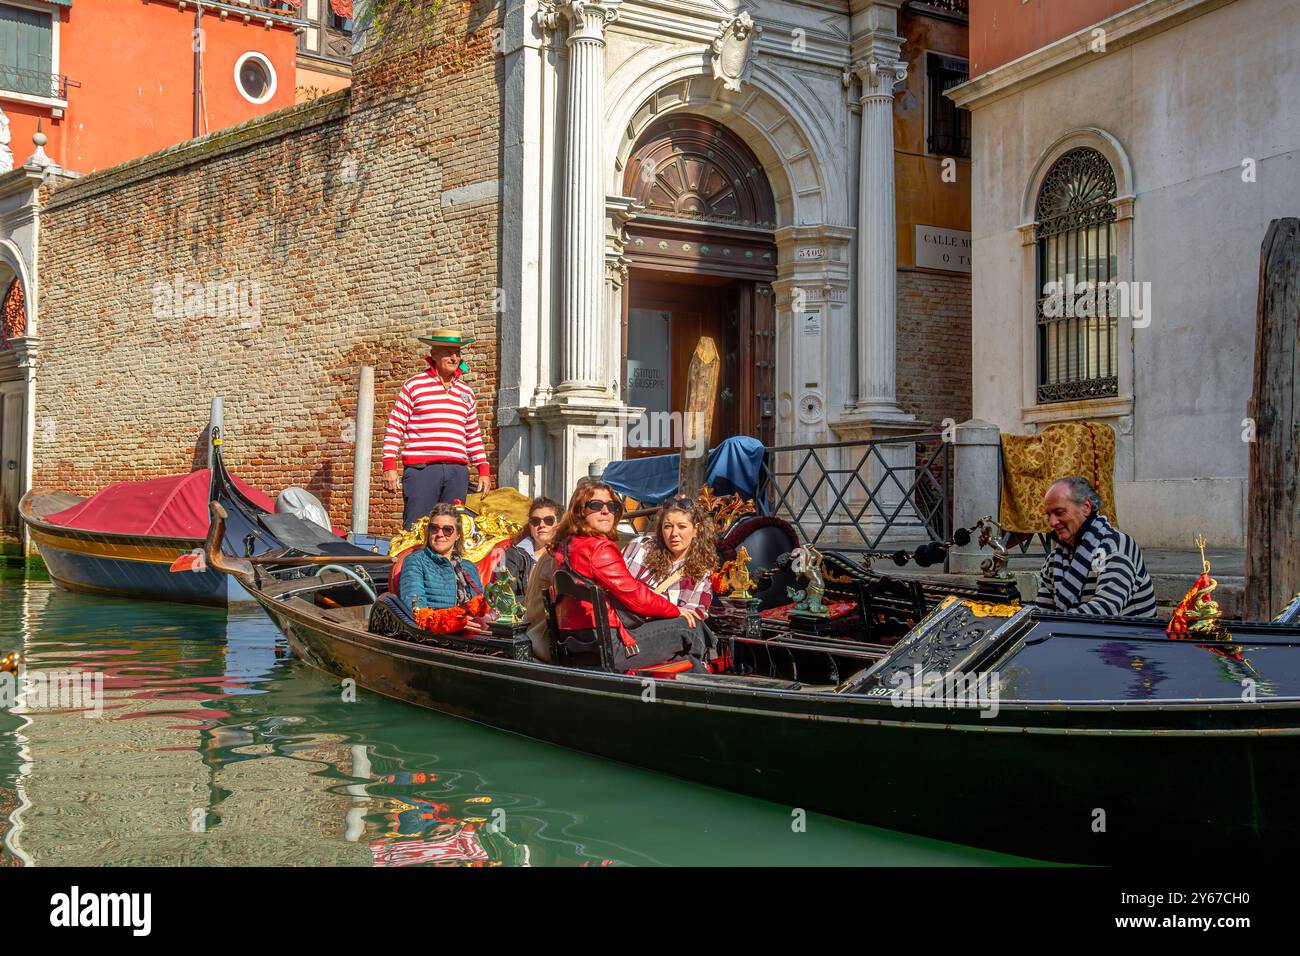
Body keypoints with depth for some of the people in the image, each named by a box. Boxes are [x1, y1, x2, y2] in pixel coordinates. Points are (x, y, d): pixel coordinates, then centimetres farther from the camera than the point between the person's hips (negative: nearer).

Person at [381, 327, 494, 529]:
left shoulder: (467, 393, 18)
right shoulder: (414, 385, 5)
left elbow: (474, 436, 22)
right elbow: (394, 428, 2)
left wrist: (484, 471, 13)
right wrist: (389, 468, -6)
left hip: (457, 472, 4)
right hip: (421, 468, -4)